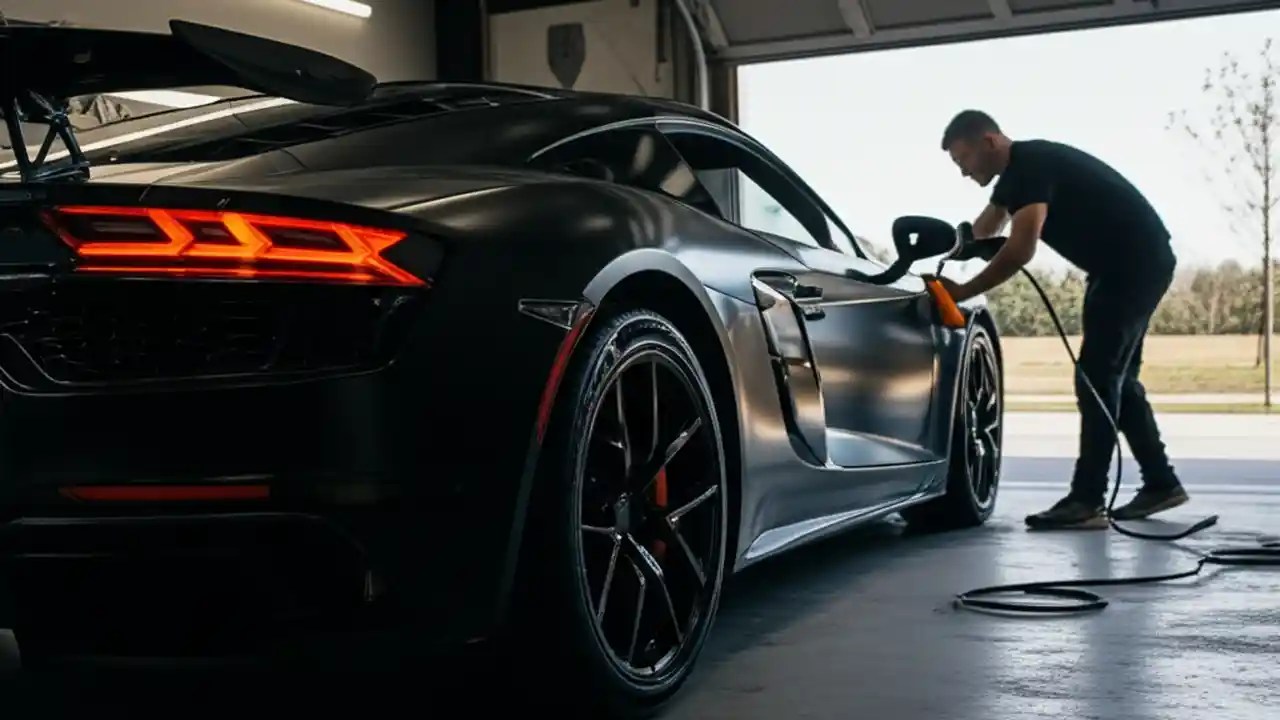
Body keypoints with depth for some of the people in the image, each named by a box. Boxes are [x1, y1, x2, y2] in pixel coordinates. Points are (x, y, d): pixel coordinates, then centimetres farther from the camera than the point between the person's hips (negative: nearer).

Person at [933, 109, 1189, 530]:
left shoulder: (1033, 164, -20)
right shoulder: (1019, 170, 11)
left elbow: (1020, 250, -29)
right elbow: (980, 234, 23)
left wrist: (962, 292, -22)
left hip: (1137, 262, -10)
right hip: (1128, 264, 10)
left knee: (1097, 378, -13)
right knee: (1114, 379, 14)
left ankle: (1087, 500, -13)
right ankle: (1161, 483, 22)